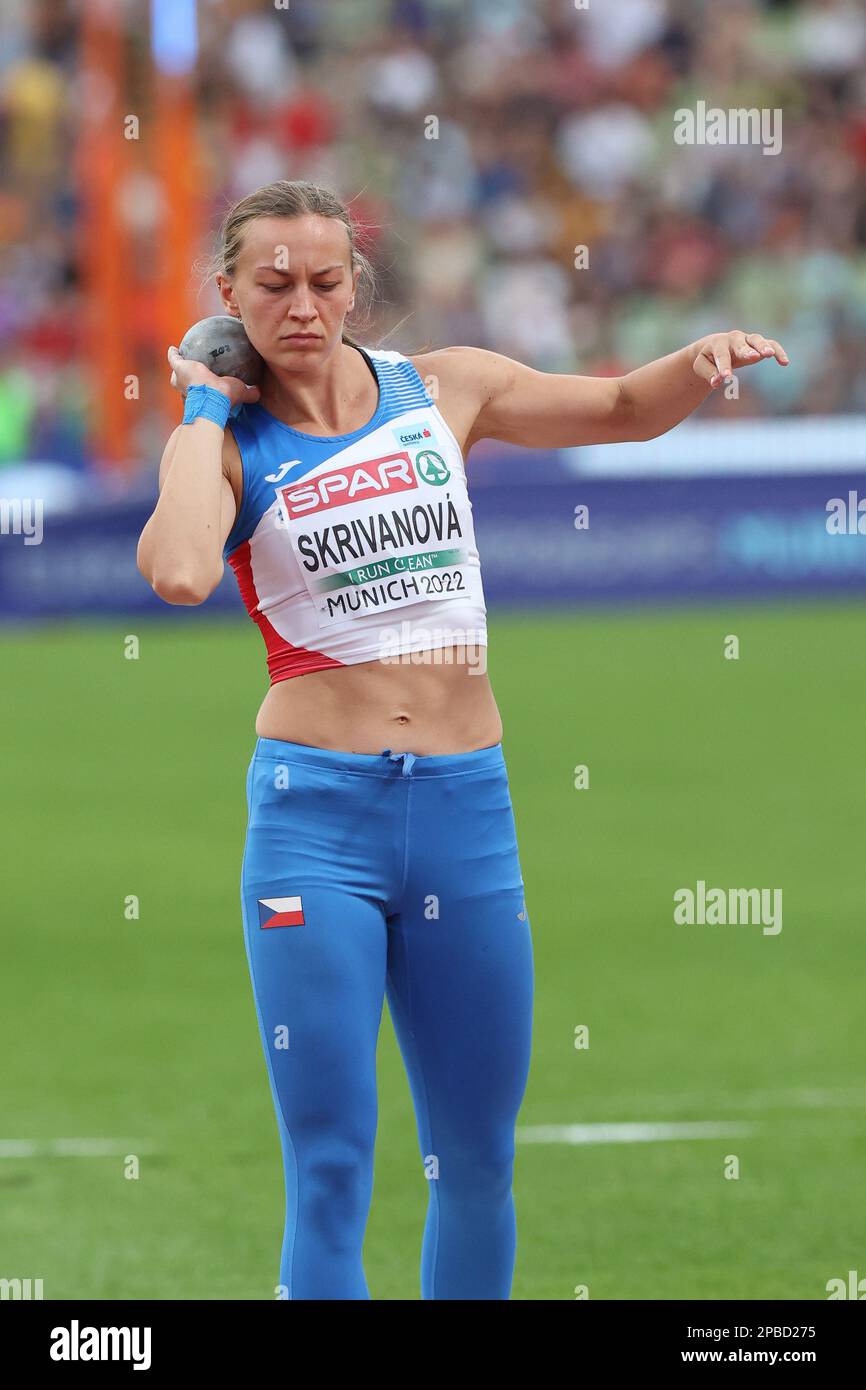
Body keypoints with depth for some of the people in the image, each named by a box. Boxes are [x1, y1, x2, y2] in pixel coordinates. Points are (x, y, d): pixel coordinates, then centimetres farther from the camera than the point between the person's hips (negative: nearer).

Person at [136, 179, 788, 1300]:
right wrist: (206, 409, -10)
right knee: (331, 1172, -5)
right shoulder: (225, 441, -1)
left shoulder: (441, 389, 8)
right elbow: (180, 573, -23)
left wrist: (701, 359, -1)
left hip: (467, 806, 3)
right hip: (315, 813, -3)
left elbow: (624, 408, 21)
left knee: (477, 1165, 9)